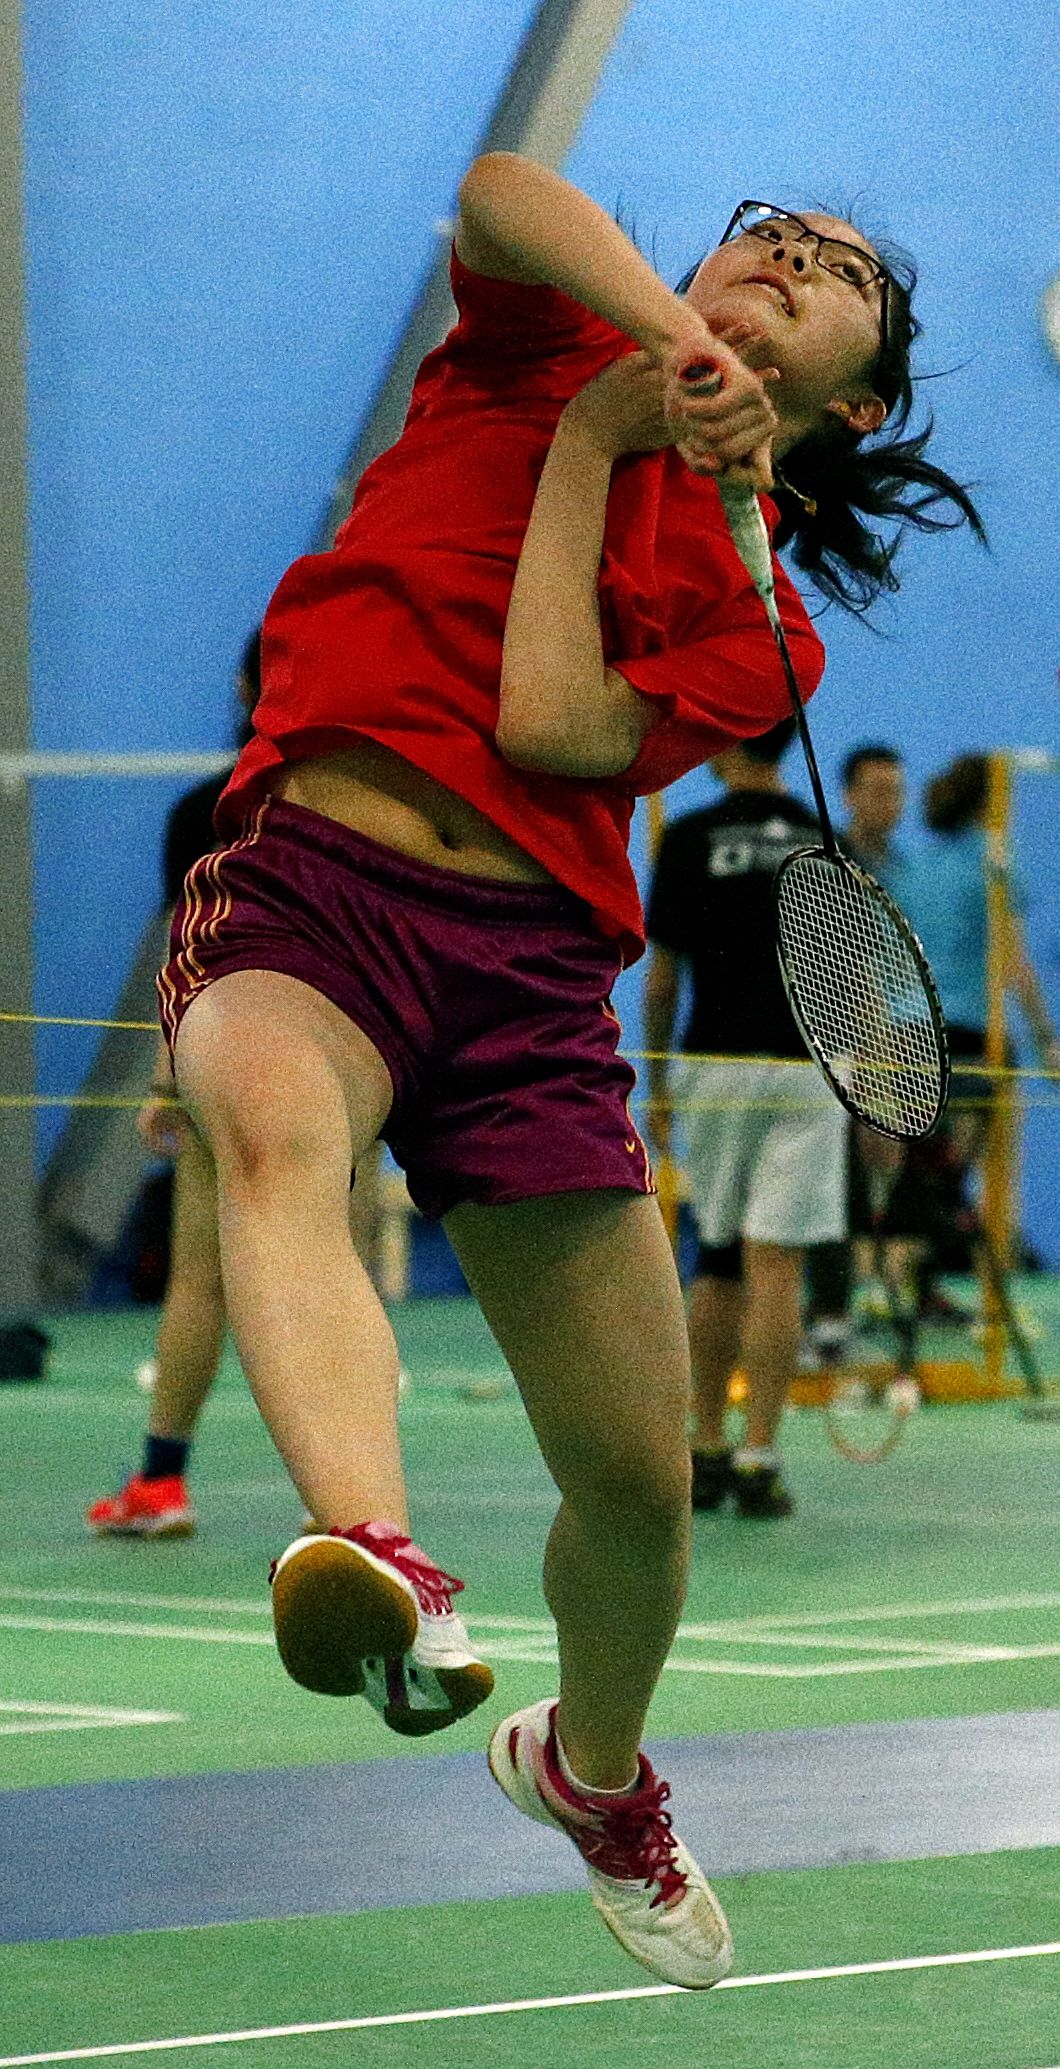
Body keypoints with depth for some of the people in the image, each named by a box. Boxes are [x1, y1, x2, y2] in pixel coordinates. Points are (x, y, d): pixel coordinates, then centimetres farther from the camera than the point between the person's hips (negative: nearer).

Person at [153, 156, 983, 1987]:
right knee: (279, 1129, -39)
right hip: (305, 882, -3)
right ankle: (378, 1557, -65)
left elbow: (551, 724, -5)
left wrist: (600, 440, 1)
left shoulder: (761, 637, 15)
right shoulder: (549, 352, 17)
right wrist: (667, 327, -14)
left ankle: (593, 1770, 35)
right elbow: (498, 186, -6)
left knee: (637, 1476, 2)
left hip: (531, 964, 3)